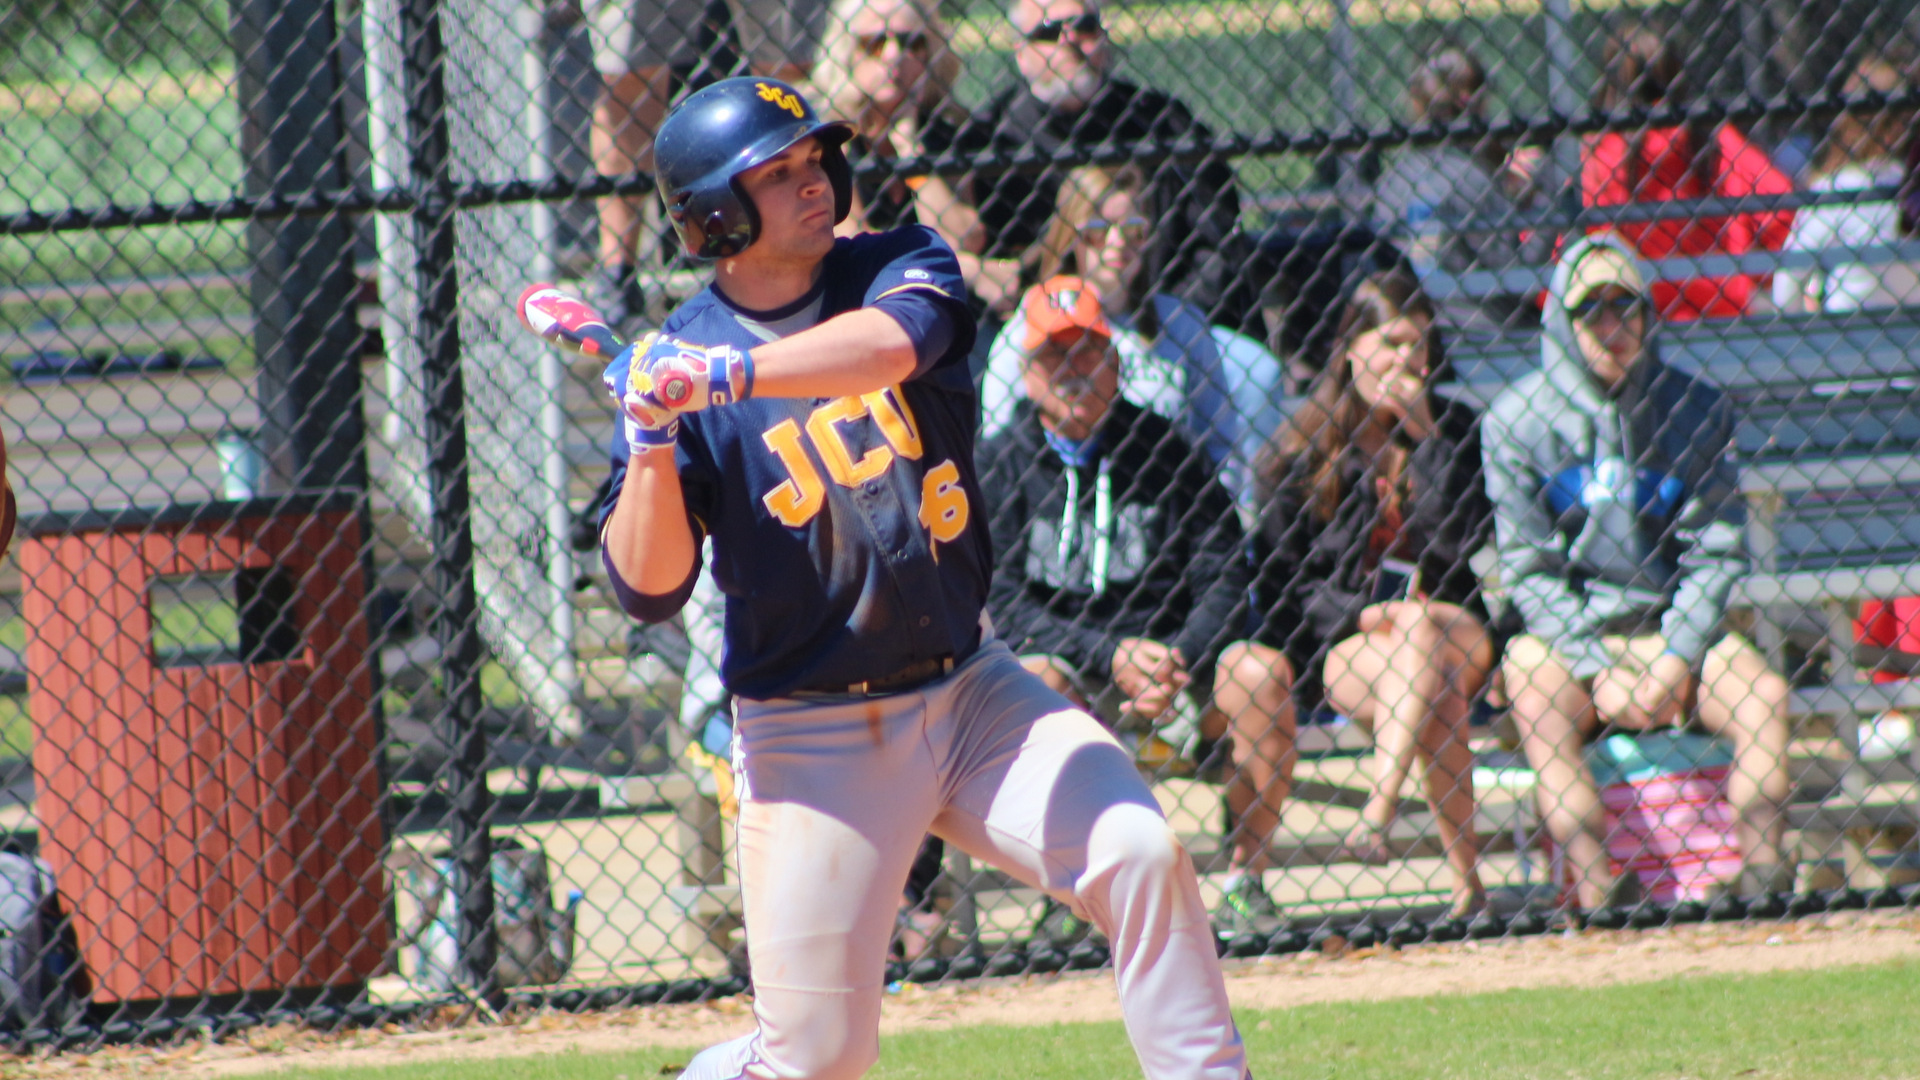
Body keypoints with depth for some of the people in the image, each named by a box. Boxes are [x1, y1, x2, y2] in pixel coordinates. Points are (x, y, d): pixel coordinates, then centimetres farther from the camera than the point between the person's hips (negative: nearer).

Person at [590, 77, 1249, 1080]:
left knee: (1143, 857, -19)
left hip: (972, 691, 3)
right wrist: (653, 445, -28)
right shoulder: (670, 364, -6)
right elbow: (647, 587, -13)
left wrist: (726, 375, -39)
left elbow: (893, 341, -27)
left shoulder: (900, 268, -1)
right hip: (812, 742, -3)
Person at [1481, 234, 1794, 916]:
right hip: (1566, 636, -2)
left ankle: (1763, 876, -30)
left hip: (1675, 630, 2)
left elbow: (1716, 552, 2)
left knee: (1763, 695, -25)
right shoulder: (1517, 419, -1)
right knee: (1536, 700, -33)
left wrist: (1676, 660, -13)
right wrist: (1597, 672, -15)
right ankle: (1598, 895, -45)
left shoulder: (1695, 410, 4)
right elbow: (1529, 570, -4)